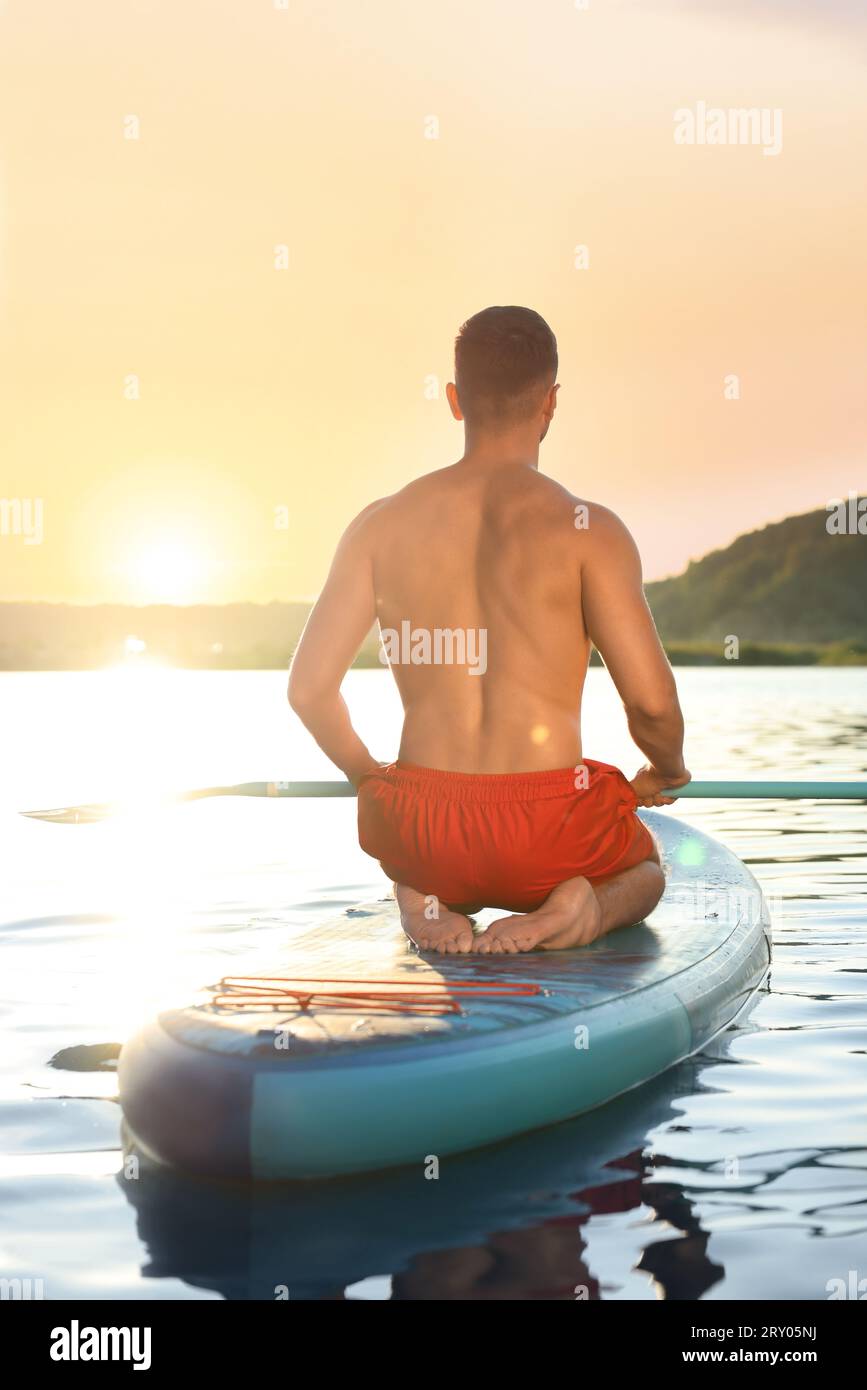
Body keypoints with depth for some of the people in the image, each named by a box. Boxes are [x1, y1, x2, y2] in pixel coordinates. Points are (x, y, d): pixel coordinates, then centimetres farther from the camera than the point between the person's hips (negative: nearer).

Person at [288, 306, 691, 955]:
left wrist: (369, 776, 18)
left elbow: (310, 688, -1)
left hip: (420, 831, 3)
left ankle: (424, 899, 4)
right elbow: (651, 701, -12)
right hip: (547, 837, -3)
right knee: (644, 870, 32)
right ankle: (581, 907, -5)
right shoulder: (588, 530, -9)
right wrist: (666, 771, 12)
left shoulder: (382, 525, 0)